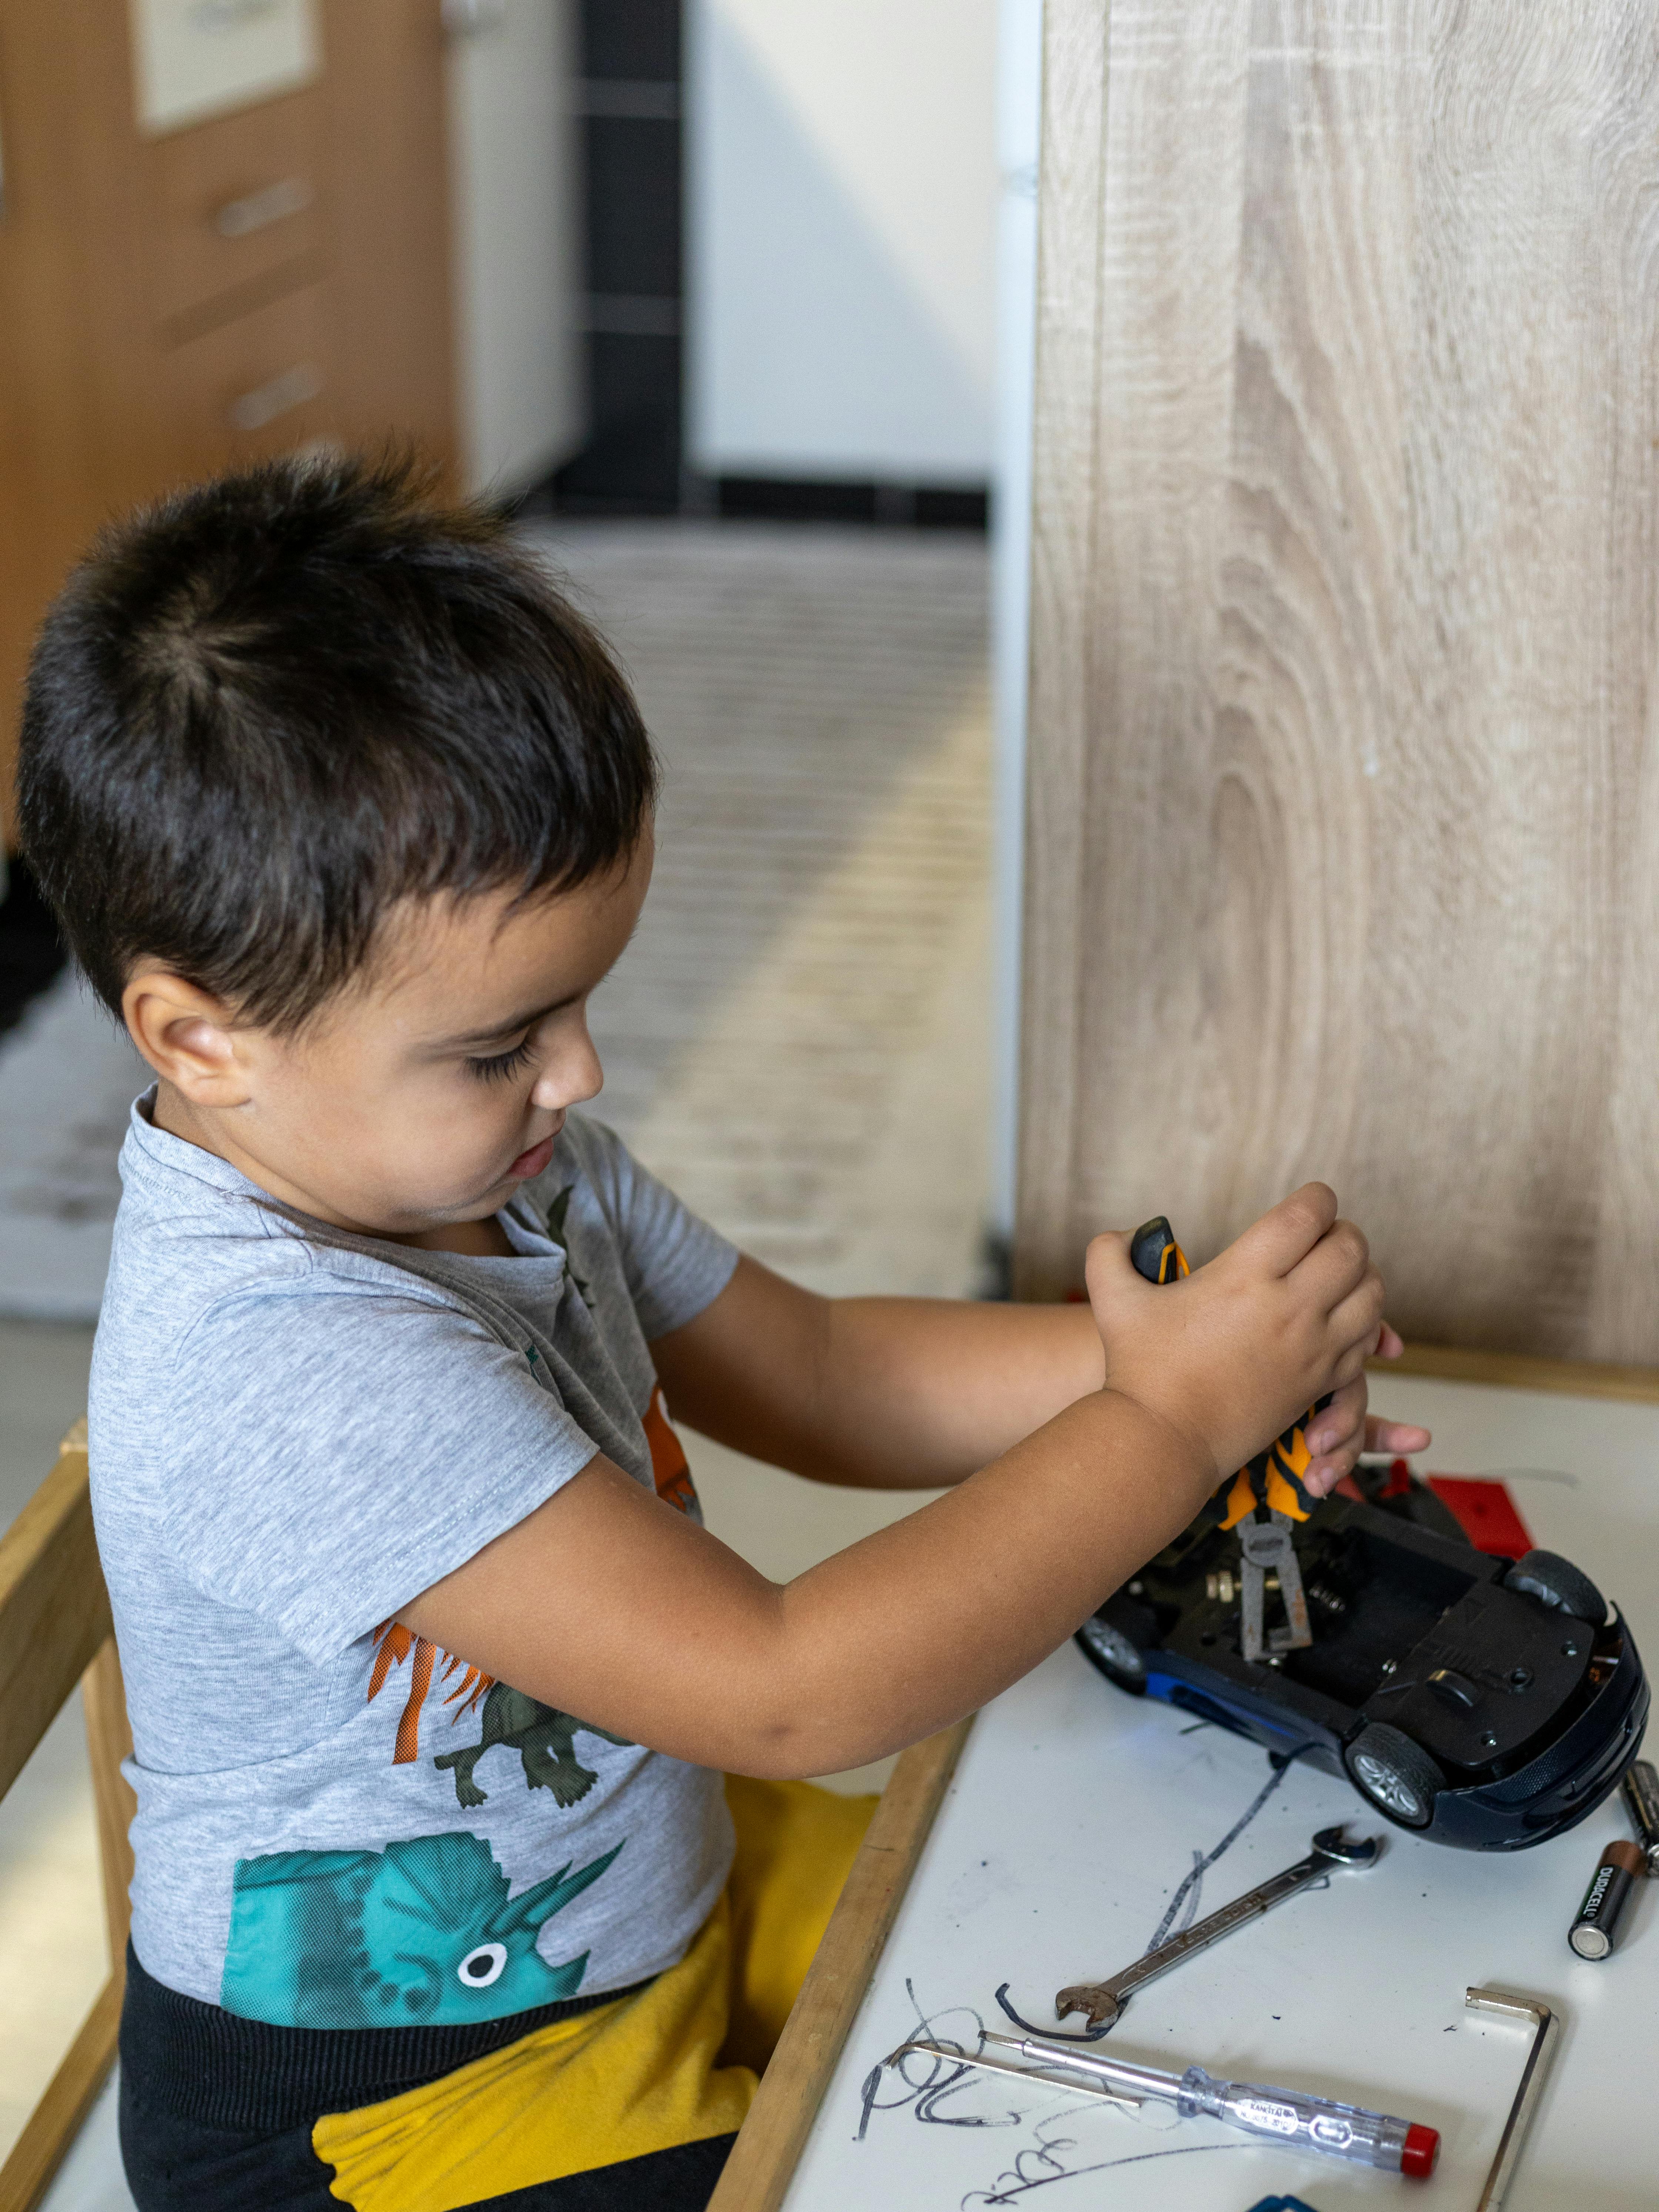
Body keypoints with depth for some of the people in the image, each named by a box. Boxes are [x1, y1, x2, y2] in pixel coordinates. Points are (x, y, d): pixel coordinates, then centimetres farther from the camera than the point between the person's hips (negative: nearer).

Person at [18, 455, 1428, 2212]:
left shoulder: (501, 1156, -5)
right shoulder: (289, 1374, -35)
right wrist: (1174, 1416, -28)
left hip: (657, 1880, 9)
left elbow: (812, 1373, 6)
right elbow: (783, 1691, -35)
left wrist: (1128, 1349, -11)